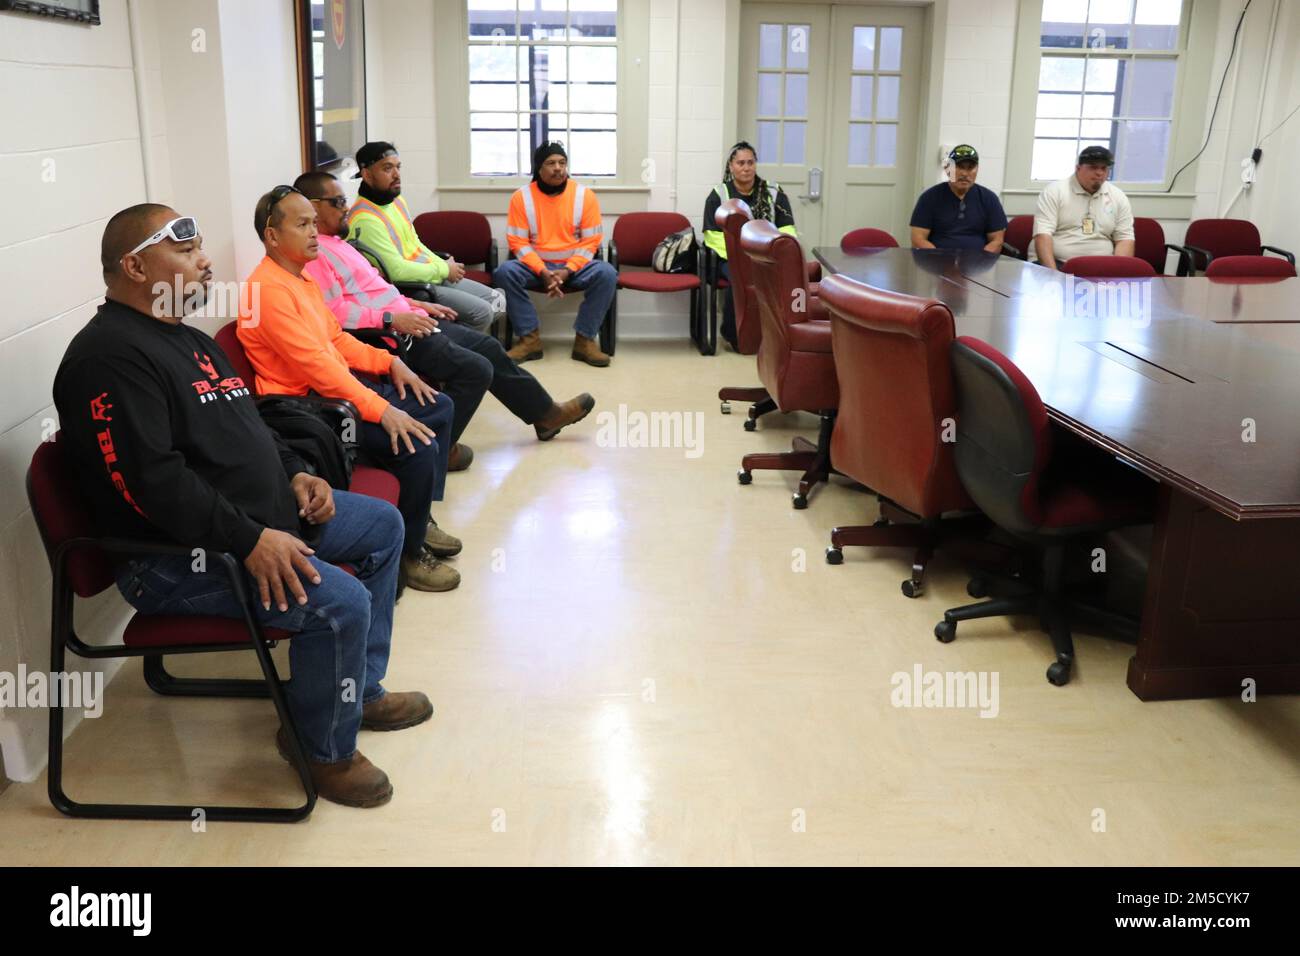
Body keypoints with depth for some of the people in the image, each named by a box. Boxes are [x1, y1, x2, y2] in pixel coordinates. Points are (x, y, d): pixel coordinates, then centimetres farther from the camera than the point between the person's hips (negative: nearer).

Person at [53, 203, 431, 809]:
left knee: (382, 525, 16)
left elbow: (245, 424, 25)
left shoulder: (186, 338, 16)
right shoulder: (110, 356, -18)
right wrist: (249, 540, -29)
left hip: (261, 515, 11)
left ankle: (362, 689, 25)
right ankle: (326, 750, 0)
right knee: (340, 603, -27)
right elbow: (151, 481, -27)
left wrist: (293, 474, 7)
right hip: (178, 555, -11)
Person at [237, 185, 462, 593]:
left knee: (439, 408, 13)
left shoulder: (303, 277, 14)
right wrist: (382, 411, -28)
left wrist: (389, 362, 3)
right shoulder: (268, 288, -18)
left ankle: (421, 518, 22)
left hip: (335, 389, 11)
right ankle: (409, 555, -5)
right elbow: (314, 365, -25)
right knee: (418, 447, -23)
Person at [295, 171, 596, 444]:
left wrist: (415, 304, 15)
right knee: (476, 370, -16)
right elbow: (333, 312, -26)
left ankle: (545, 413, 24)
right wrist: (392, 318, -25)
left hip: (407, 322, 11)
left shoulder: (334, 243, 18)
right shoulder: (314, 252, -16)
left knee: (488, 346, 12)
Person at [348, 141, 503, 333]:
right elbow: (397, 271, -25)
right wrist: (444, 270, -13)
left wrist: (444, 265, 3)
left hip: (433, 275, 10)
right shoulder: (365, 219, -21)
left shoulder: (397, 200, 10)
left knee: (496, 301, 5)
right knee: (482, 312, -19)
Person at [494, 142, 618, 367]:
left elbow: (590, 242, -4)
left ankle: (584, 340, -20)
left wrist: (567, 271, -18)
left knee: (606, 273, -29)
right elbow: (518, 242, -6)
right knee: (505, 272, -29)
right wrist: (543, 272, -20)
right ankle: (530, 339, -20)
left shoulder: (585, 195, -3)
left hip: (574, 265, 0)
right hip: (536, 265, 0)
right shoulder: (521, 197, -4)